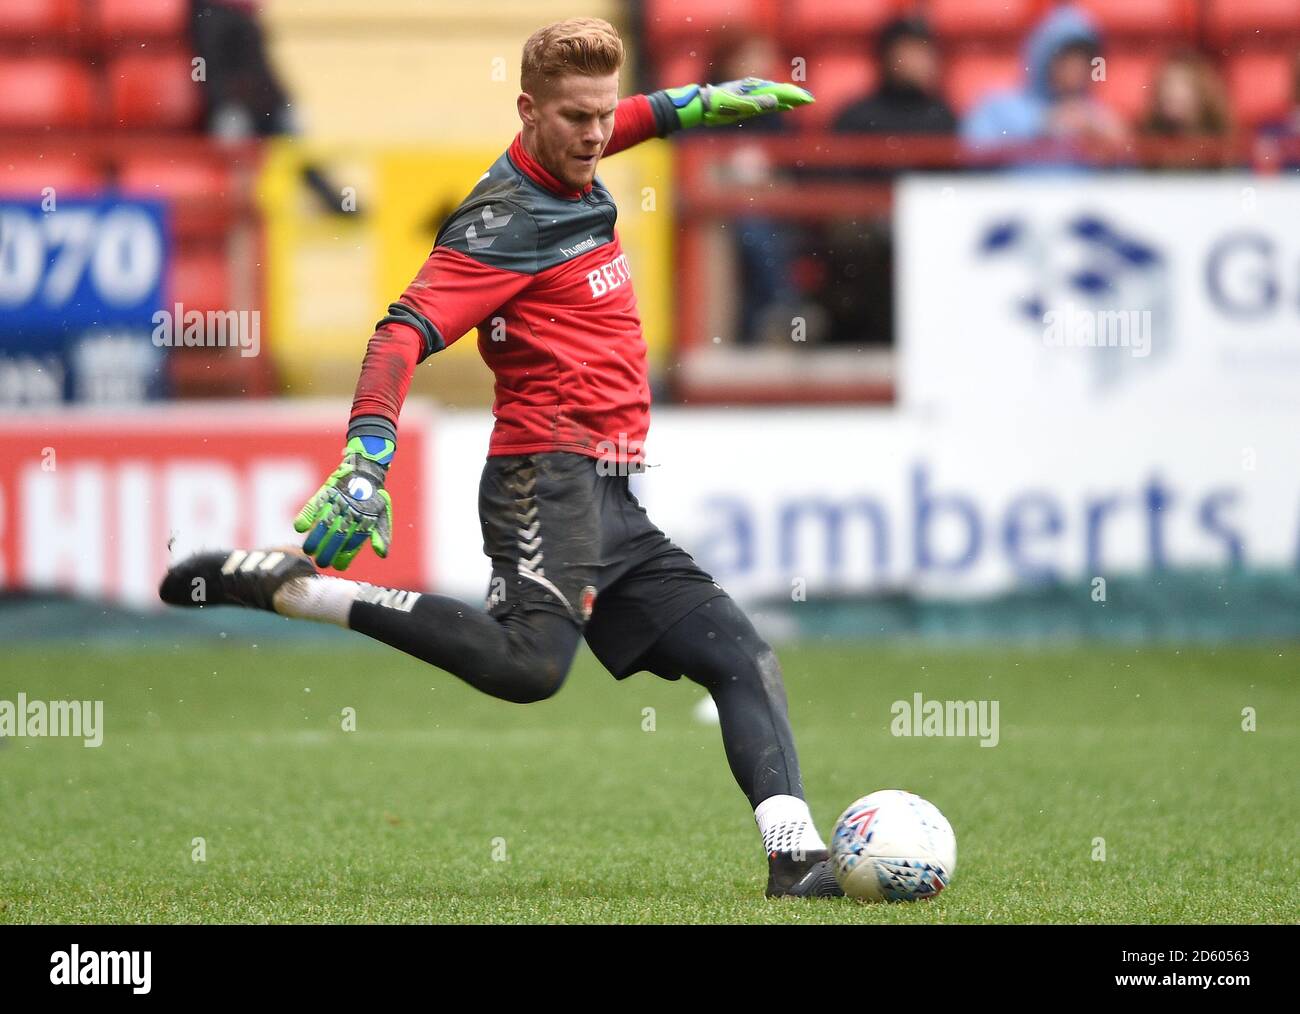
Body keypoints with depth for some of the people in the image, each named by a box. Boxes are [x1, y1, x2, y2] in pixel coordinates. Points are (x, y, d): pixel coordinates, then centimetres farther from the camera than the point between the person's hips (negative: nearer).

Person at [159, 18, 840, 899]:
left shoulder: (577, 182, 15)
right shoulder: (509, 220, -12)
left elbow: (600, 130, 42)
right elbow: (406, 333, -24)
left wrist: (697, 102, 42)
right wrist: (365, 460, -37)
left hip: (611, 504, 10)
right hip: (549, 476, -10)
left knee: (742, 656, 4)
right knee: (530, 661, -33)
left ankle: (797, 857, -6)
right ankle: (285, 585, -26)